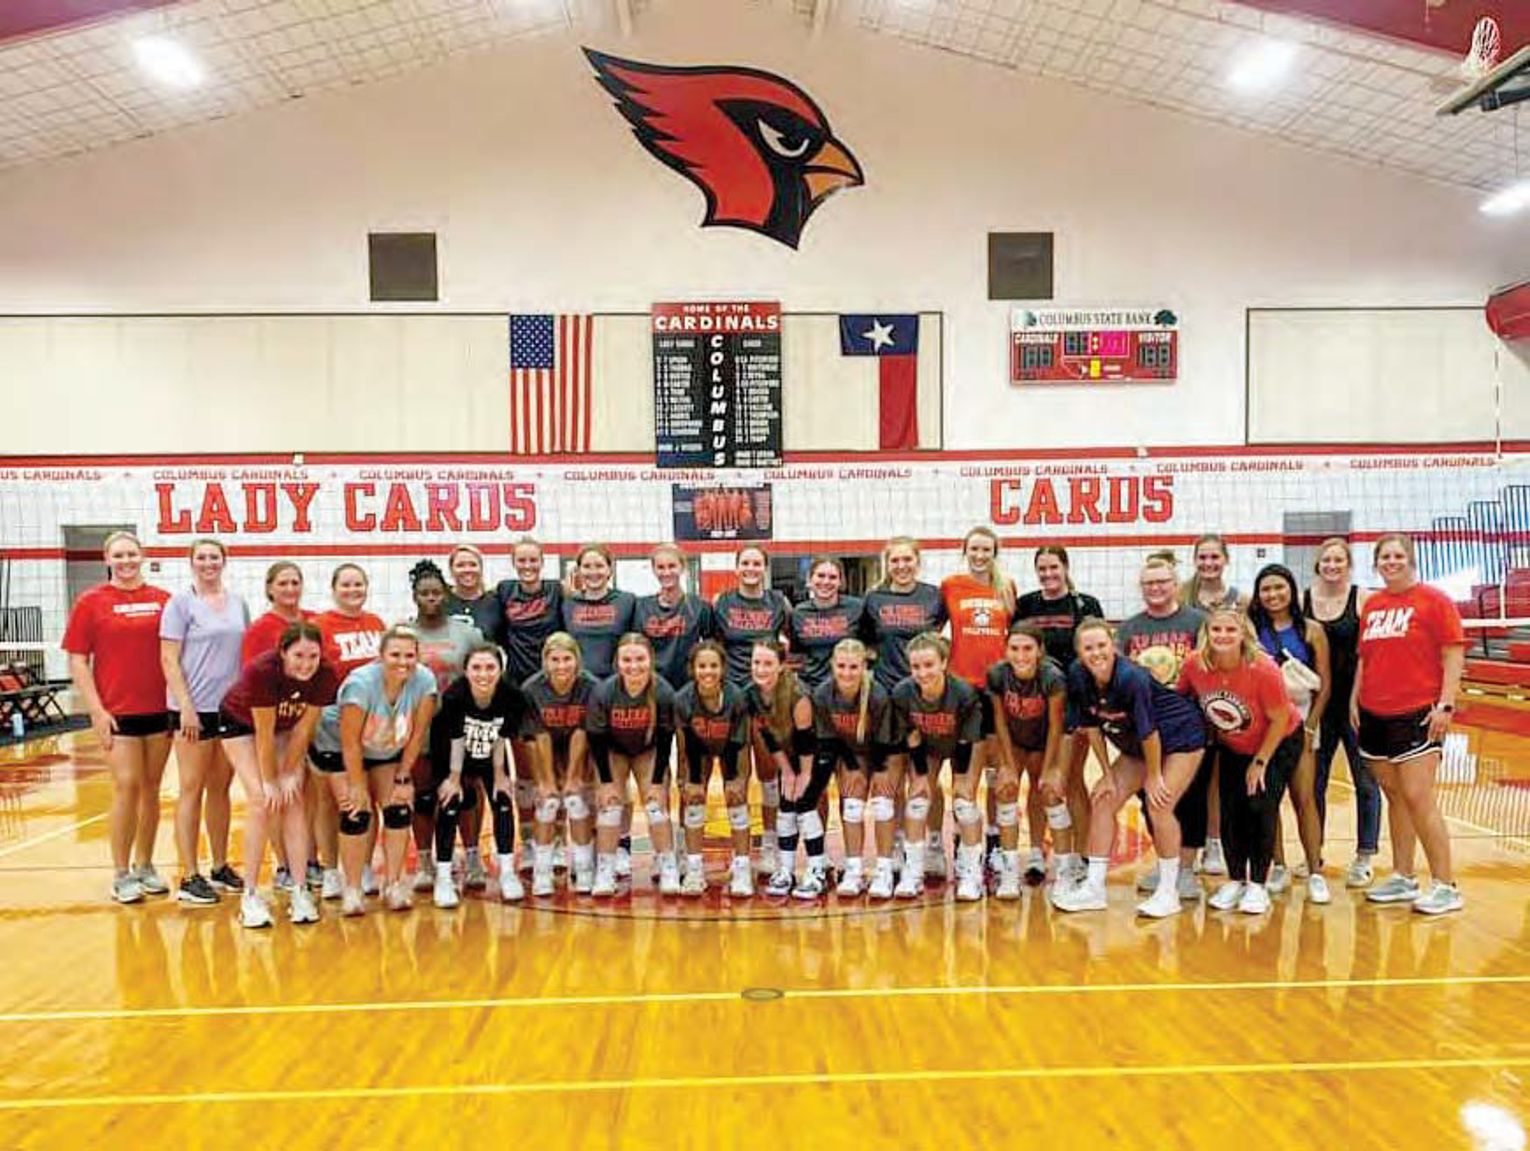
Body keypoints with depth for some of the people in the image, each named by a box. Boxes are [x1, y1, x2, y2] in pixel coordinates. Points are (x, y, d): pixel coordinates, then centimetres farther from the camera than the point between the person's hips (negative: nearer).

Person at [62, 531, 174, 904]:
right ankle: (121, 874, 9)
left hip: (160, 710, 3)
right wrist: (96, 711, -8)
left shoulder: (163, 600, 6)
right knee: (126, 786, -4)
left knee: (151, 787, 9)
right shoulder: (91, 602, 1)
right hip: (117, 712, -2)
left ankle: (145, 865, 23)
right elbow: (77, 661, -1)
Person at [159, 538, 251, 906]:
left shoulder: (237, 604, 11)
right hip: (194, 709, -5)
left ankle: (220, 868, 21)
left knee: (221, 788, 12)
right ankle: (189, 877, 5)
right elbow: (169, 660, -7)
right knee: (192, 790, 0)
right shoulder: (181, 603, -3)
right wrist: (186, 707, -14)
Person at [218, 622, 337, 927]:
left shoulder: (325, 676, -27)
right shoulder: (261, 671, -37)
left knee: (294, 800, -8)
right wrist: (269, 781, -21)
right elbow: (264, 733, -29)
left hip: (287, 727, 3)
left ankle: (300, 891, -2)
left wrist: (290, 774, -12)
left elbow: (304, 728, -16)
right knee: (261, 800, -15)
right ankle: (250, 895, -7)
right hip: (241, 723, -3)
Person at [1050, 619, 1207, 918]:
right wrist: (1109, 775, -3)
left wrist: (1154, 777, -15)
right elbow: (1091, 726, -5)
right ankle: (1094, 888, 8)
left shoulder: (1131, 677, -34)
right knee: (1102, 800, 0)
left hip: (1180, 738, -7)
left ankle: (1169, 893, -1)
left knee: (1159, 805, -19)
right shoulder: (1078, 676, -15)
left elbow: (1148, 731, -25)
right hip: (1136, 747, 7)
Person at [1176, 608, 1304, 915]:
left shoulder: (1264, 670, -32)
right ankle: (1235, 881, 16)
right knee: (1231, 811, -1)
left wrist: (1260, 762, -14)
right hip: (1232, 748, 3)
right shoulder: (1194, 665, -23)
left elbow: (1280, 720, -20)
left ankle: (1258, 886, 2)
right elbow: (1179, 698, -2)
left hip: (1279, 743, -3)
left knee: (1261, 807, -12)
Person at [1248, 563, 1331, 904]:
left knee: (1305, 799, -4)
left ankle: (1316, 873, 4)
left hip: (1299, 720, -1)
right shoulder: (1251, 629, 2)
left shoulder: (1311, 631, 2)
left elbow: (1323, 686, 2)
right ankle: (1278, 867, 18)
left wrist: (1310, 725, -5)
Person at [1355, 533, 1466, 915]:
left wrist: (1446, 704, -15)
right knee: (1394, 797, 11)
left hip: (1417, 714, -5)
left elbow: (1454, 655, -8)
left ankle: (1446, 887, 3)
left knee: (1418, 799, -7)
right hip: (1374, 714, 6)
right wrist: (1355, 700, 12)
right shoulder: (1371, 605, 12)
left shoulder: (1433, 600, -4)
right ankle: (1402, 879, 20)